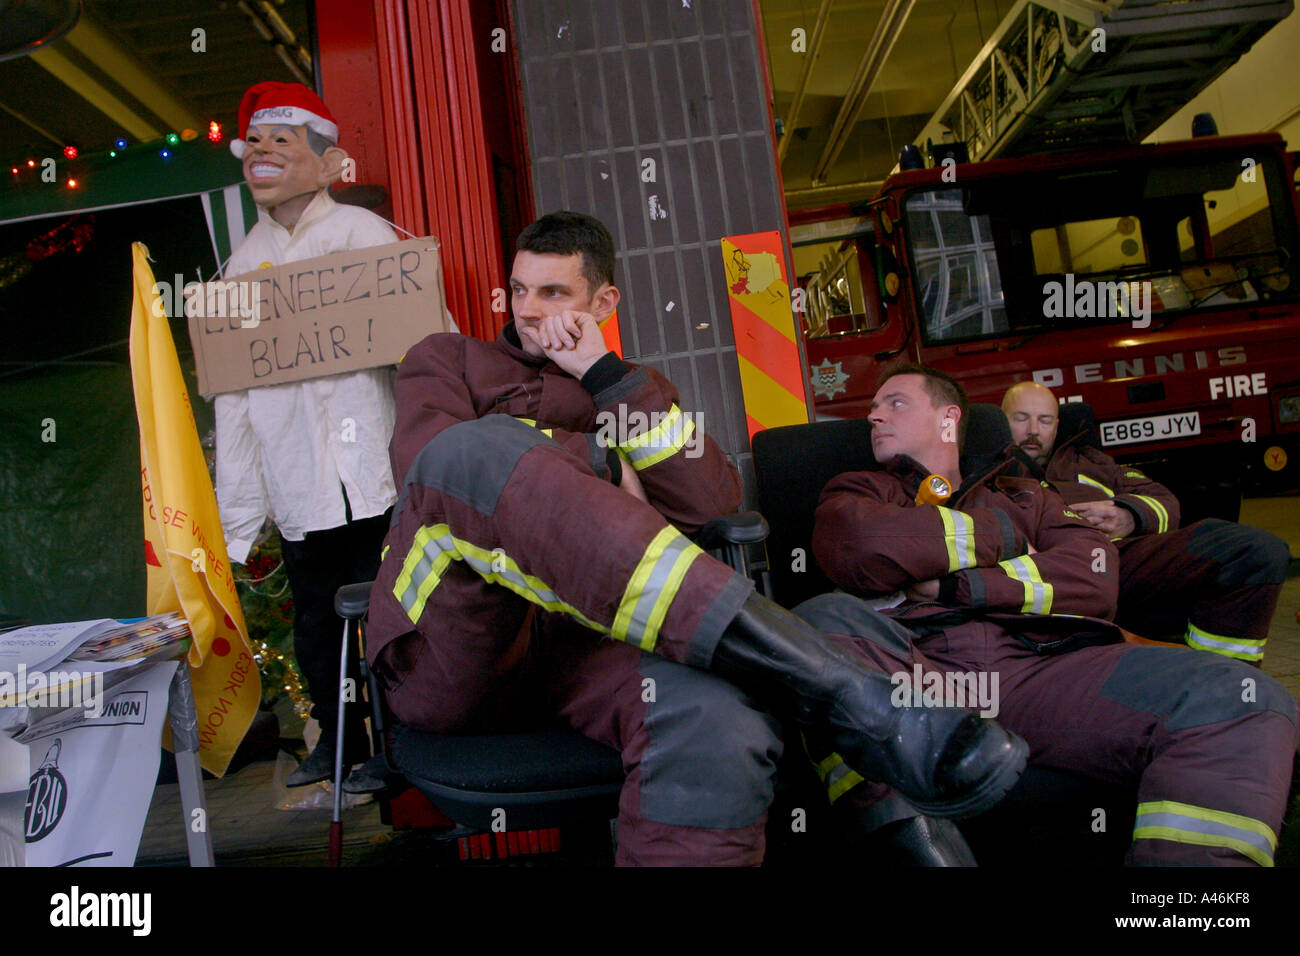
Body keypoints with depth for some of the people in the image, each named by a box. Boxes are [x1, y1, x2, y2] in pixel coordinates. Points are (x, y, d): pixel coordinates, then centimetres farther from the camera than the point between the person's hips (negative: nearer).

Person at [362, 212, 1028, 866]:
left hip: (583, 636, 1)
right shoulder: (448, 360, 23)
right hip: (442, 652, 0)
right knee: (480, 448, -34)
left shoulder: (633, 395, 26)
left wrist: (604, 374, 2)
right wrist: (599, 467, 0)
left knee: (718, 724, -37)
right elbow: (431, 459, -1)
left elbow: (713, 503, 6)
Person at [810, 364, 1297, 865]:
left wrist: (957, 586, 0)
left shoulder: (1022, 495, 33)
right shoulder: (860, 489, 28)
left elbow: (1094, 577, 11)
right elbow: (860, 548, 0)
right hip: (920, 667, -2)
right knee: (824, 620, -37)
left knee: (1248, 700, -22)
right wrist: (995, 534, 10)